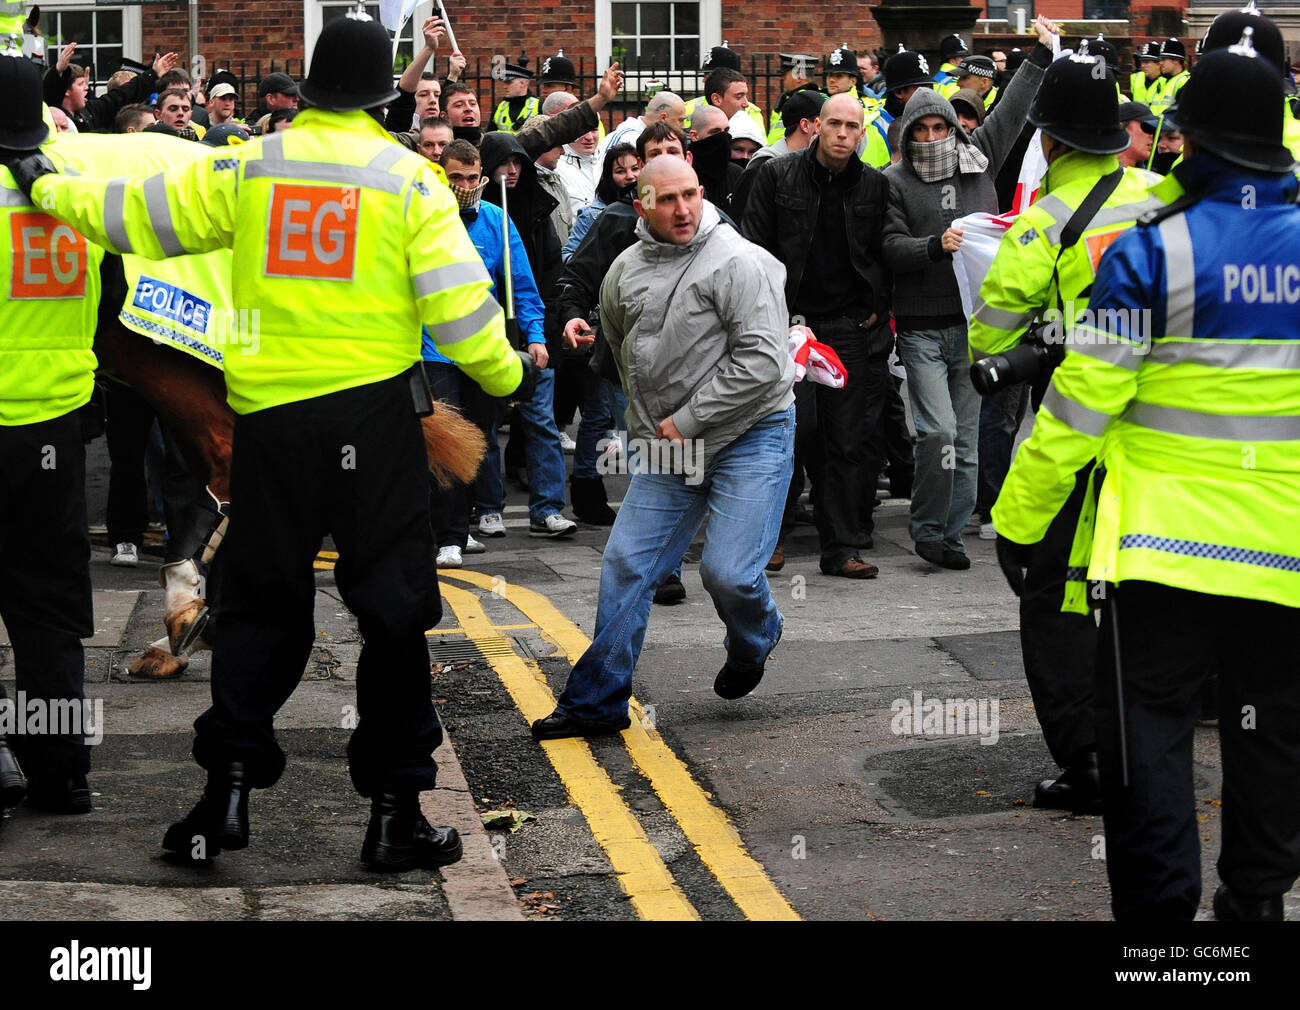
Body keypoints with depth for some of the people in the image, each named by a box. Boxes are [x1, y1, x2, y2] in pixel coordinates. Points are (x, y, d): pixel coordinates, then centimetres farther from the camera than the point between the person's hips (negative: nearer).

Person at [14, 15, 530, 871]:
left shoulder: (246, 168, 3)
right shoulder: (409, 178, -3)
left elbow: (135, 214, 11)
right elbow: (457, 302, -6)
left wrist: (50, 188, 28)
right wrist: (504, 375, 10)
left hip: (269, 414, 2)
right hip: (374, 412, -2)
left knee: (261, 607, 13)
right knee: (394, 612, 6)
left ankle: (228, 790, 6)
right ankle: (395, 811, 8)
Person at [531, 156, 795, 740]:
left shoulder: (736, 262, -14)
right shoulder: (625, 271, 7)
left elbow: (762, 362, -20)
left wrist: (686, 420, -15)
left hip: (749, 434, -6)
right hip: (666, 447, 6)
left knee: (727, 571, -13)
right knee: (626, 565, 2)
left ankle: (753, 643, 24)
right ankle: (597, 702, 13)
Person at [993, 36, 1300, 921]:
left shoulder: (1151, 250, -12)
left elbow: (1079, 405, -12)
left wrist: (1020, 516, -2)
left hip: (1166, 541, -4)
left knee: (1150, 733, 5)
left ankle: (1159, 902, 3)